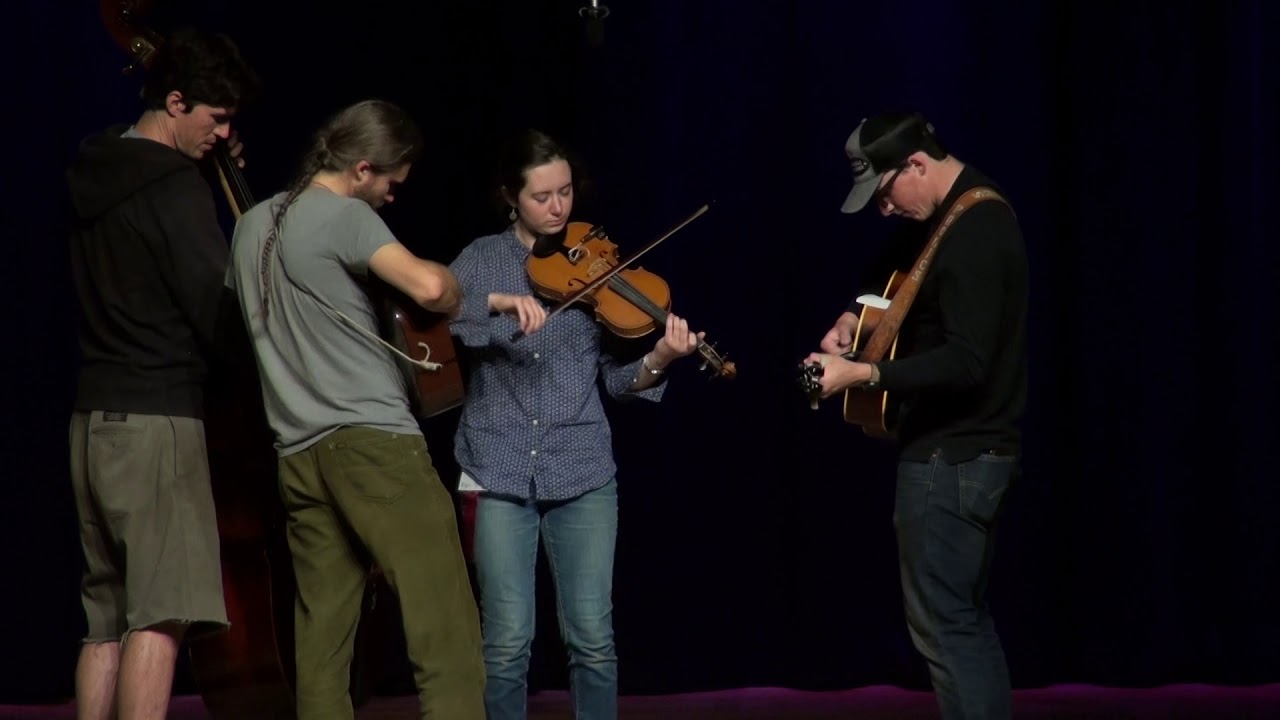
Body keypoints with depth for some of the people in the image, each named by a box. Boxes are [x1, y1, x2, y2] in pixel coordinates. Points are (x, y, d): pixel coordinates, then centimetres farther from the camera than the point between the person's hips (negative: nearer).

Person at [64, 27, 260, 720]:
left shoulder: (96, 175, 13)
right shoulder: (176, 187, -12)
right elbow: (216, 309, -13)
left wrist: (214, 173, 16)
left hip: (94, 415, 9)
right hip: (157, 415, -9)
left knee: (107, 614, 10)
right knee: (162, 611, -12)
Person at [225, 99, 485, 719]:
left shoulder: (252, 226, 17)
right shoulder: (343, 216, -7)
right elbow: (428, 286, -22)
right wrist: (454, 291, 1)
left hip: (297, 452, 8)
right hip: (372, 437, -8)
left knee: (322, 638, 6)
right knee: (446, 630, -10)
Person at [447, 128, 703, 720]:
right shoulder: (482, 259, 5)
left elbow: (616, 379, 2)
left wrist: (657, 361, -18)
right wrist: (497, 302, -27)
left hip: (582, 471, 1)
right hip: (499, 471, -1)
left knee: (592, 638, -2)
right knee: (508, 640, -5)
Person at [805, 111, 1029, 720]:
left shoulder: (970, 236, -23)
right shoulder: (971, 209, 9)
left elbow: (967, 363, -29)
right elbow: (902, 267, 27)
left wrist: (860, 374, -29)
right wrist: (855, 316, 9)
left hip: (950, 456, -11)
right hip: (977, 447, 11)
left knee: (941, 624, -7)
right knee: (966, 616, 16)